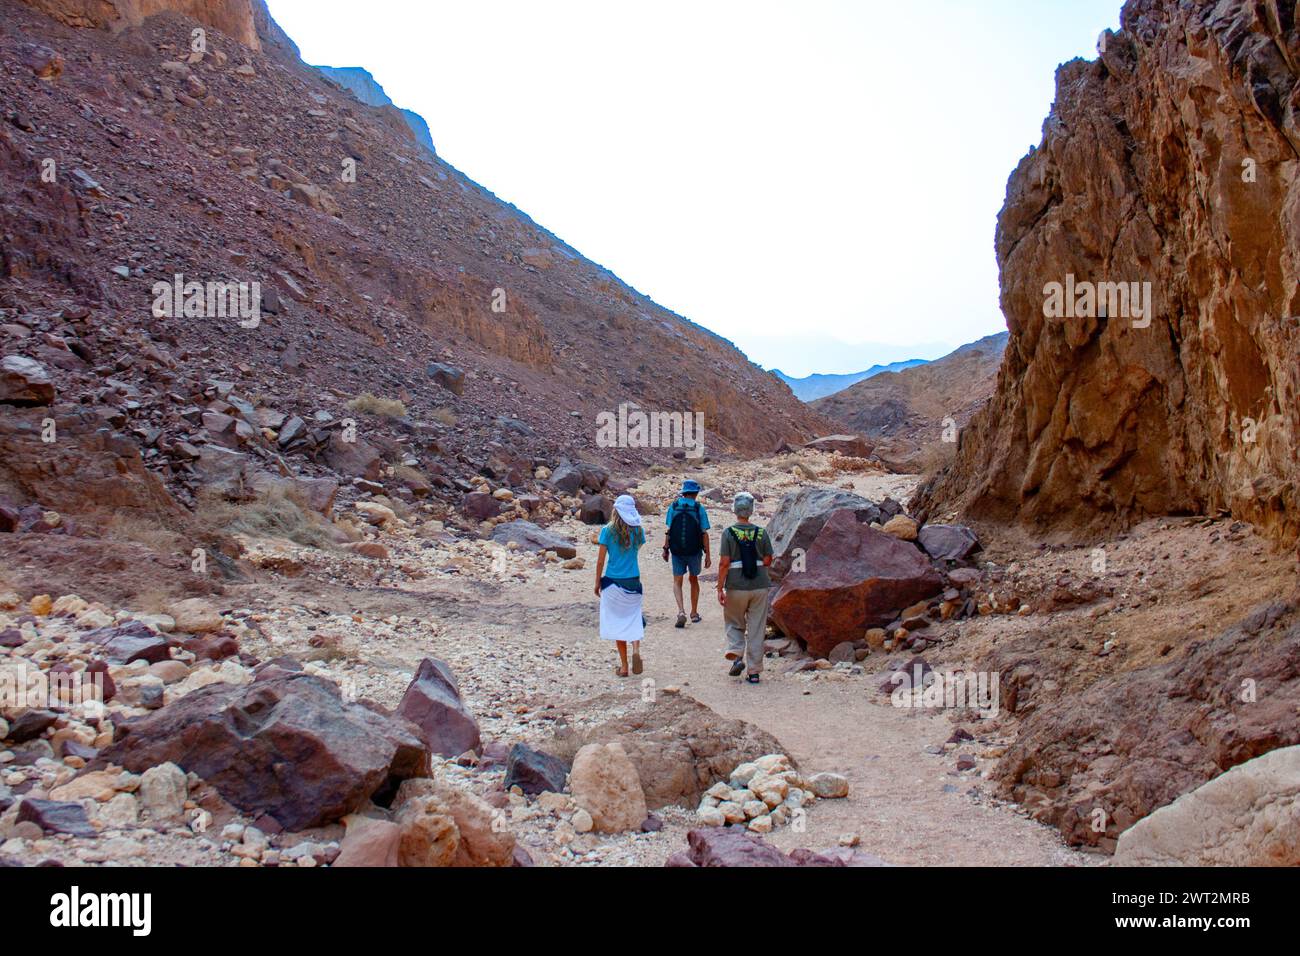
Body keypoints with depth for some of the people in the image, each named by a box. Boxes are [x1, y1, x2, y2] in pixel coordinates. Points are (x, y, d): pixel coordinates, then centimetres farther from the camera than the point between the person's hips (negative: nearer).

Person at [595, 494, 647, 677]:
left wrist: (597, 582, 5)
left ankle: (624, 666, 9)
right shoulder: (638, 530, -1)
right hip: (633, 581, 2)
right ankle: (636, 649, -12)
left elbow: (600, 560, -7)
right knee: (633, 618, 15)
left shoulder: (608, 530, -9)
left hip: (612, 581, -2)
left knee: (617, 621, 7)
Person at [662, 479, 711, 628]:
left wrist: (666, 549, 5)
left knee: (677, 582, 7)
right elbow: (704, 534, -7)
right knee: (694, 580, 18)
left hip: (677, 551, 0)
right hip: (694, 551, 0)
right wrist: (707, 555, -3)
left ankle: (681, 612, -13)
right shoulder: (699, 508, -6)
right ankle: (694, 614, 25)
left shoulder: (673, 506, -2)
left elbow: (668, 531, -4)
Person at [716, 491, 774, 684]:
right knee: (756, 628, 8)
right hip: (760, 586, 2)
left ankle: (736, 656, -3)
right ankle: (754, 671, 10)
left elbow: (724, 563, -10)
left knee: (734, 624, 18)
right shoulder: (761, 532, -1)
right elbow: (768, 561, 1)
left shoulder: (729, 533, -7)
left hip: (736, 587, -1)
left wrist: (720, 589, -6)